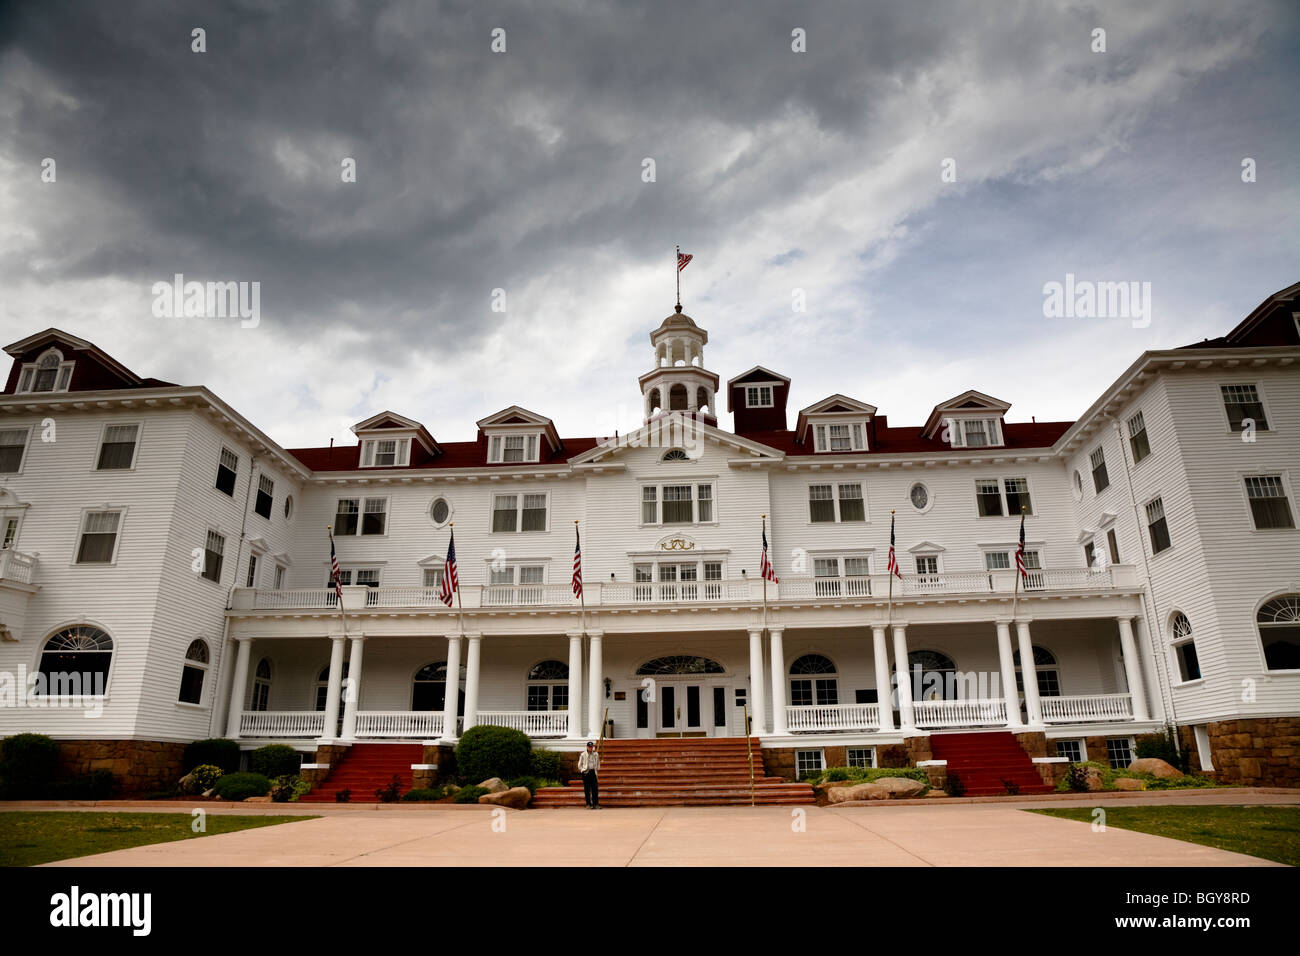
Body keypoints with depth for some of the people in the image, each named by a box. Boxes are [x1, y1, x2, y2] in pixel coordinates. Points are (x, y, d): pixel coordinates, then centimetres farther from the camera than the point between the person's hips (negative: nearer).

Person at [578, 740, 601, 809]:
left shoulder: (596, 754, 8)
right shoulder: (583, 755, 1)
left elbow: (598, 763, 18)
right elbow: (579, 765, 8)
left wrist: (596, 769, 7)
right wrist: (583, 770, -1)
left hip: (593, 772, 2)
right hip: (585, 773, -2)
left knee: (595, 788, -4)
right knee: (587, 789, -1)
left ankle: (596, 804, -1)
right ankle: (588, 804, 5)